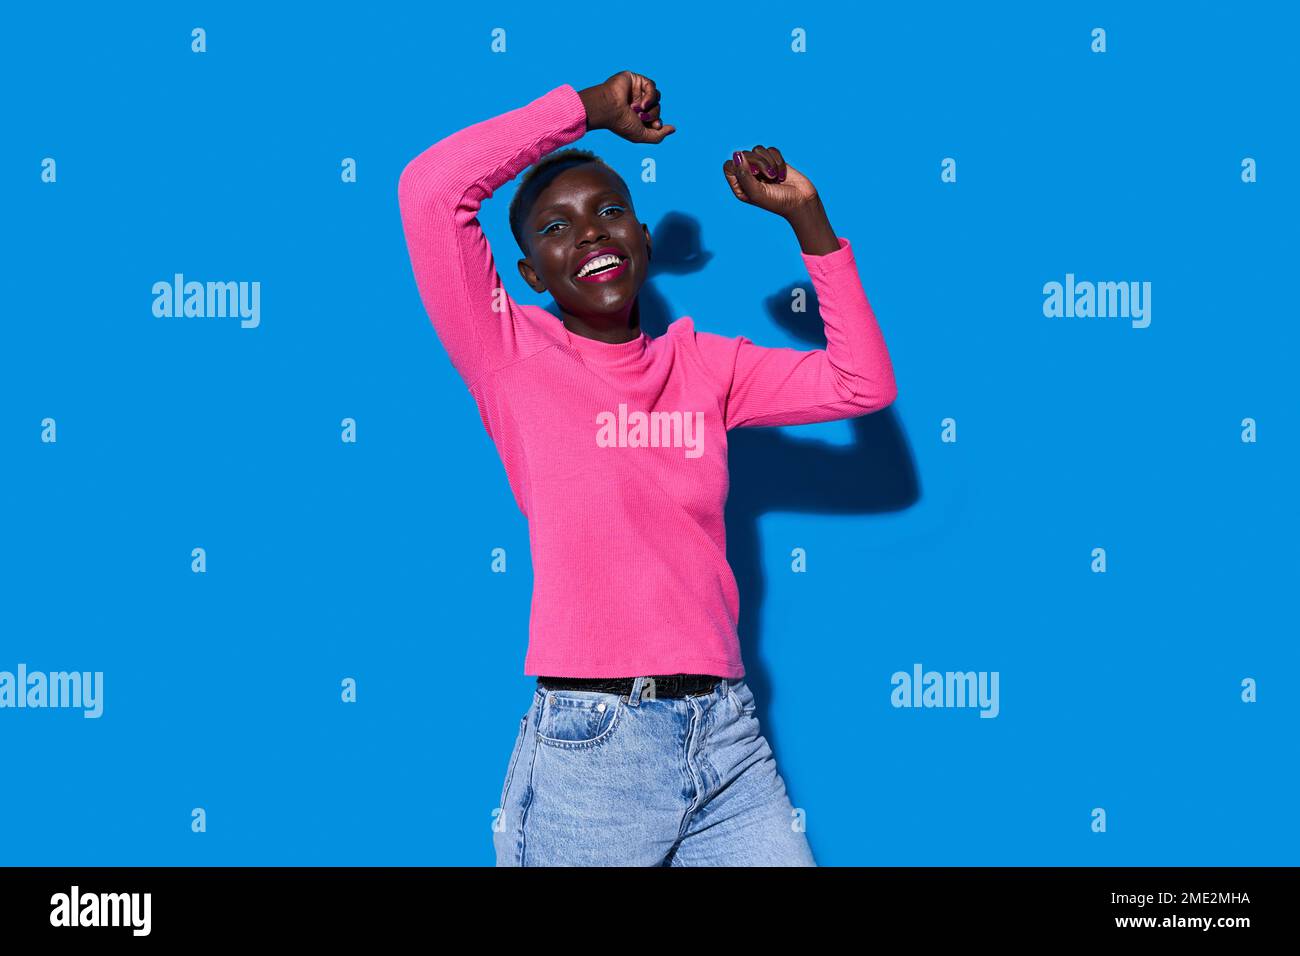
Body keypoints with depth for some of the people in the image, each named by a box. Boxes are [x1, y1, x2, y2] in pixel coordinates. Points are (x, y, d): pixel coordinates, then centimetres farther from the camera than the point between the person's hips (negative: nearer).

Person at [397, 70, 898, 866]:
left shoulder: (705, 367, 13)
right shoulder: (515, 359, 1)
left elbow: (863, 384, 11)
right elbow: (430, 189, -10)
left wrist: (806, 217, 8)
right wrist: (588, 108, 1)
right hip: (589, 741, -4)